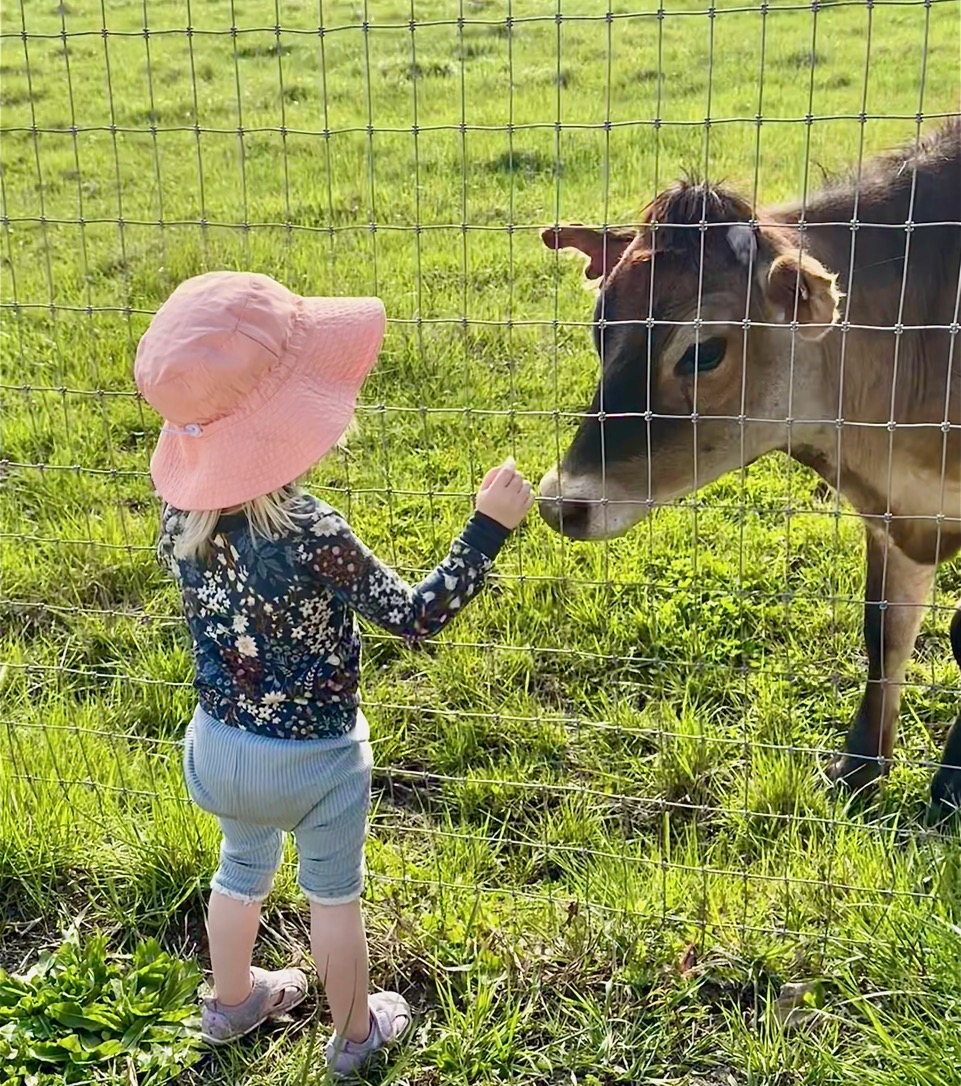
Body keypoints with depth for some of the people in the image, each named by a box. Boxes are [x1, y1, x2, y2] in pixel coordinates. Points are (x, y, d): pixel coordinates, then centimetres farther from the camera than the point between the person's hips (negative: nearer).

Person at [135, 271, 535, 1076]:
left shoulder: (183, 506, -15)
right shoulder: (311, 534, -34)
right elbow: (416, 616, -25)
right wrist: (489, 527, -24)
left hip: (219, 743, 6)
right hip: (314, 758, -5)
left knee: (242, 869, 31)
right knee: (334, 895, 20)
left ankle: (234, 1001, 55)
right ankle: (355, 1035, 43)